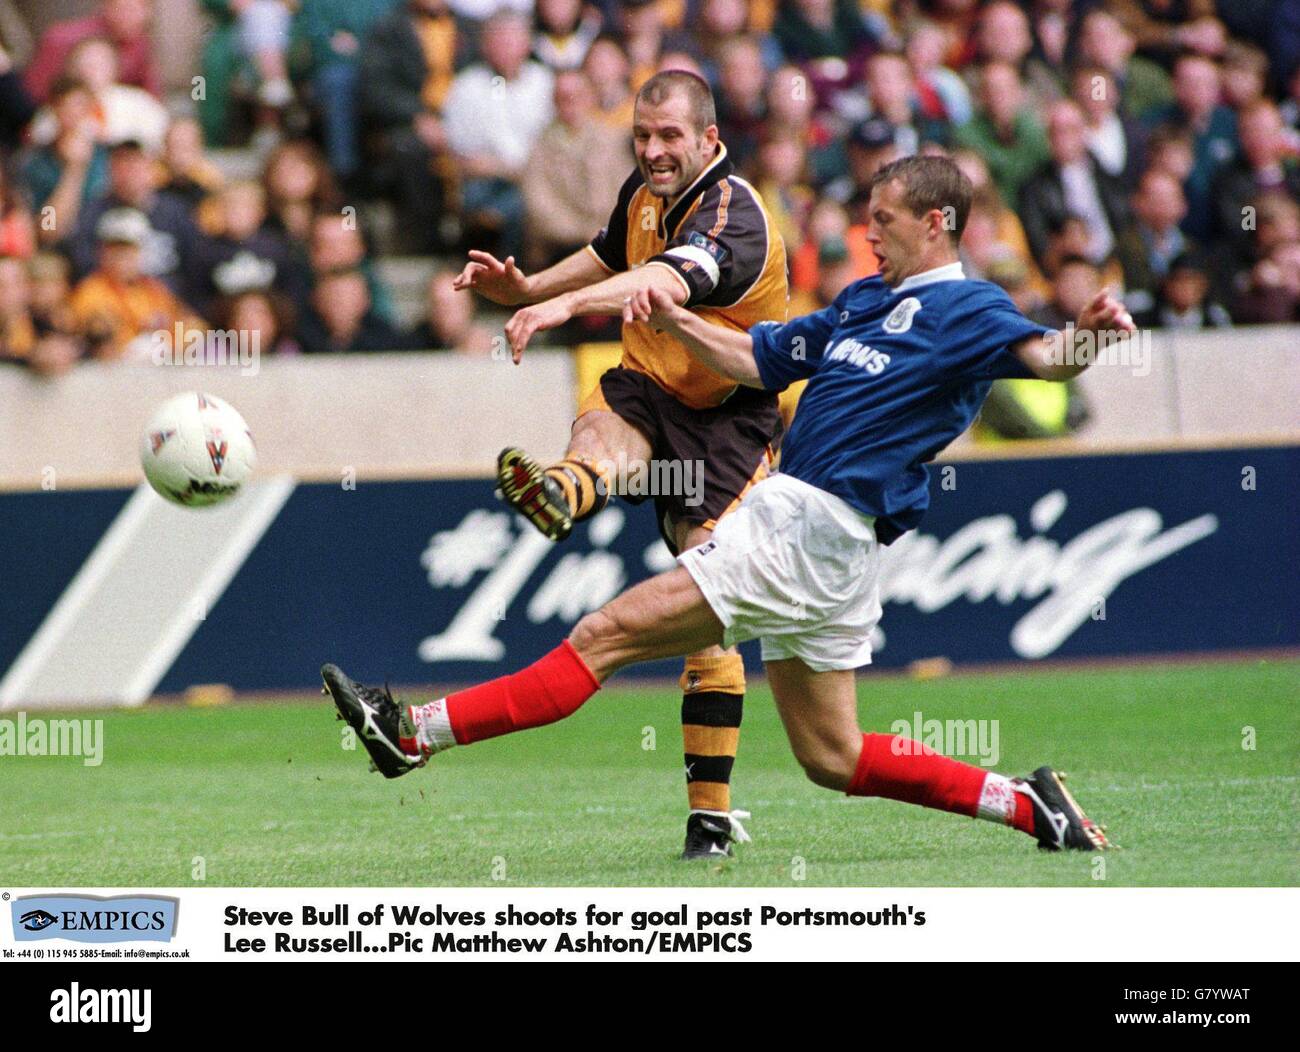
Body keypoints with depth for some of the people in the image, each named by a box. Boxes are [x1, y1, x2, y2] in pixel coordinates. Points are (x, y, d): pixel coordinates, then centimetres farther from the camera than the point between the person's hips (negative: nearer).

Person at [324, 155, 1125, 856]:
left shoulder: (968, 311, -8)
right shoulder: (865, 301, 19)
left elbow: (1045, 357, -25)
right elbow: (761, 359, 25)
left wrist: (1083, 337, -47)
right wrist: (674, 320, 12)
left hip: (811, 528, -10)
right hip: (802, 524, 10)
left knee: (609, 634, -8)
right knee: (832, 757, 14)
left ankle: (418, 732, -7)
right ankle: (1027, 805, 17)